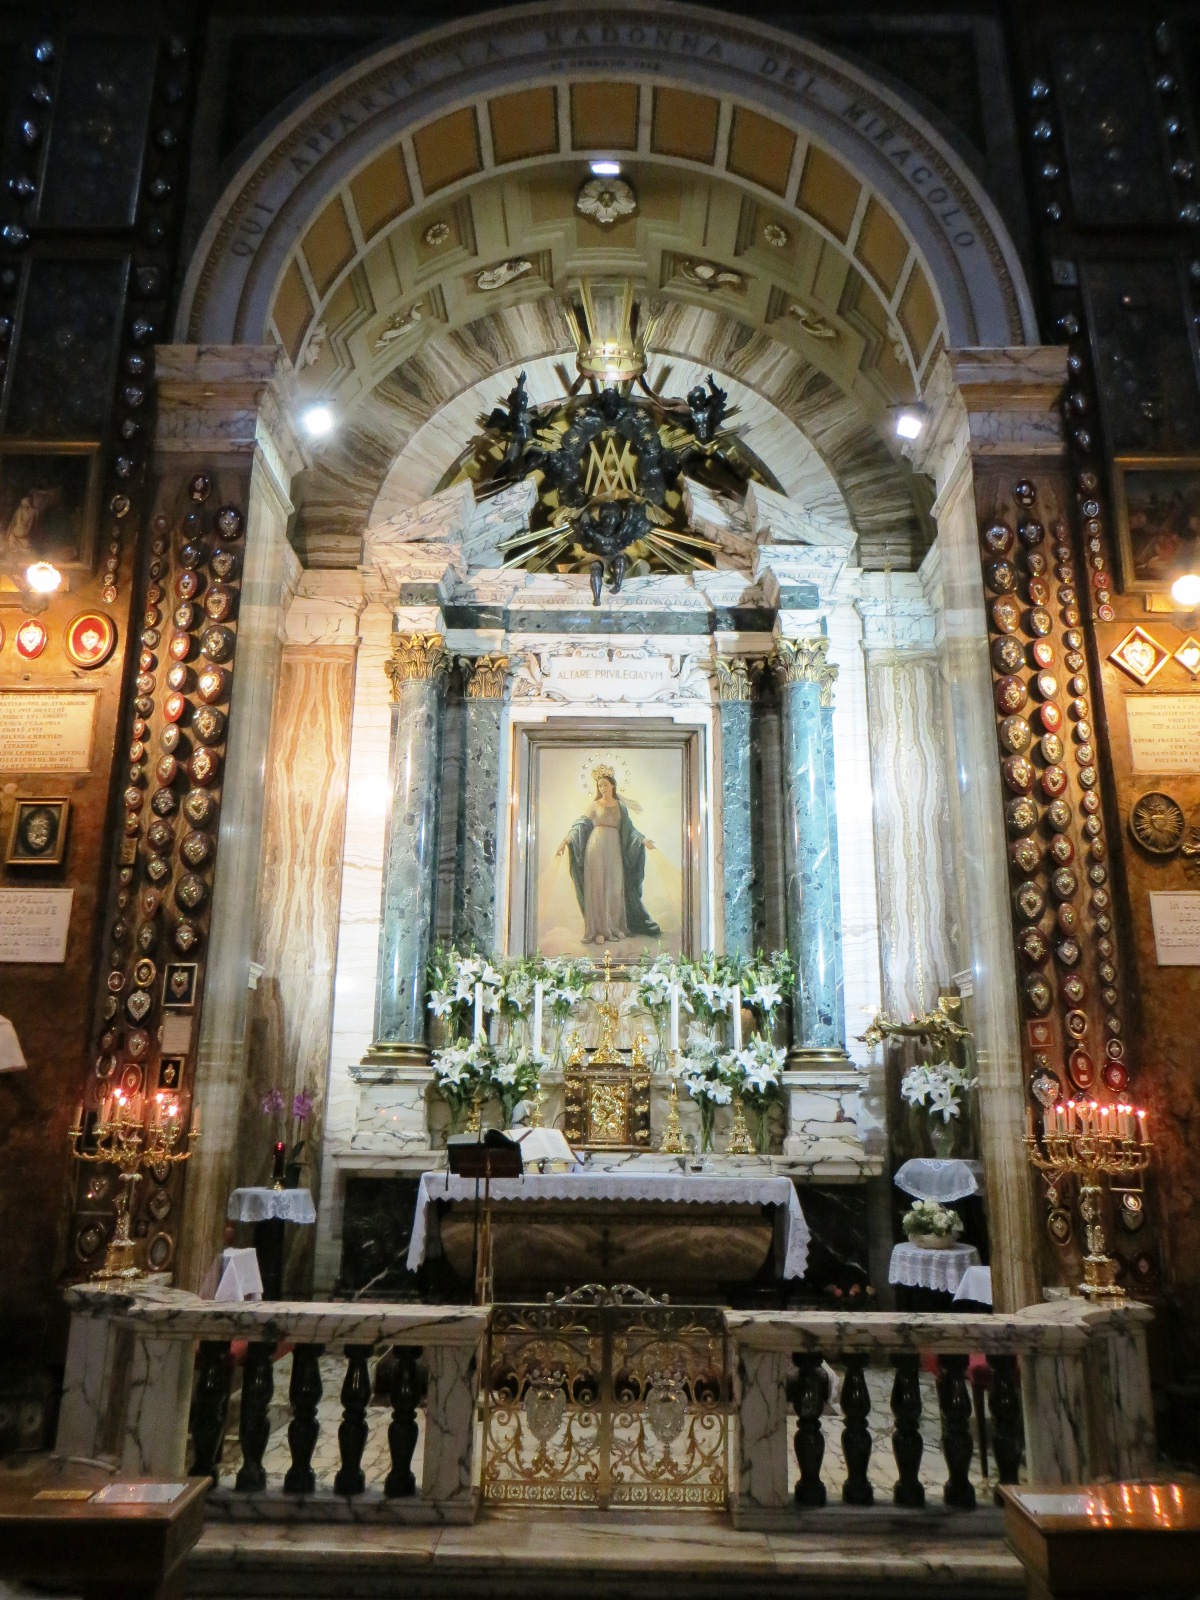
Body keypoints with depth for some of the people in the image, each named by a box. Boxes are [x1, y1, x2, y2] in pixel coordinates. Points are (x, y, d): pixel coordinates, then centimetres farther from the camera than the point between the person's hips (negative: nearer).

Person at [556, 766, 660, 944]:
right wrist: (566, 840, -13)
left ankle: (615, 927, 10)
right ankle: (599, 929, -7)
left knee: (615, 888, 2)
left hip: (614, 850, 3)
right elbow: (581, 825, -1)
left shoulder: (621, 806, 12)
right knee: (597, 888, -6)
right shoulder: (595, 805, 6)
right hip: (597, 849, -2)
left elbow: (629, 829, 12)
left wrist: (643, 839, -3)